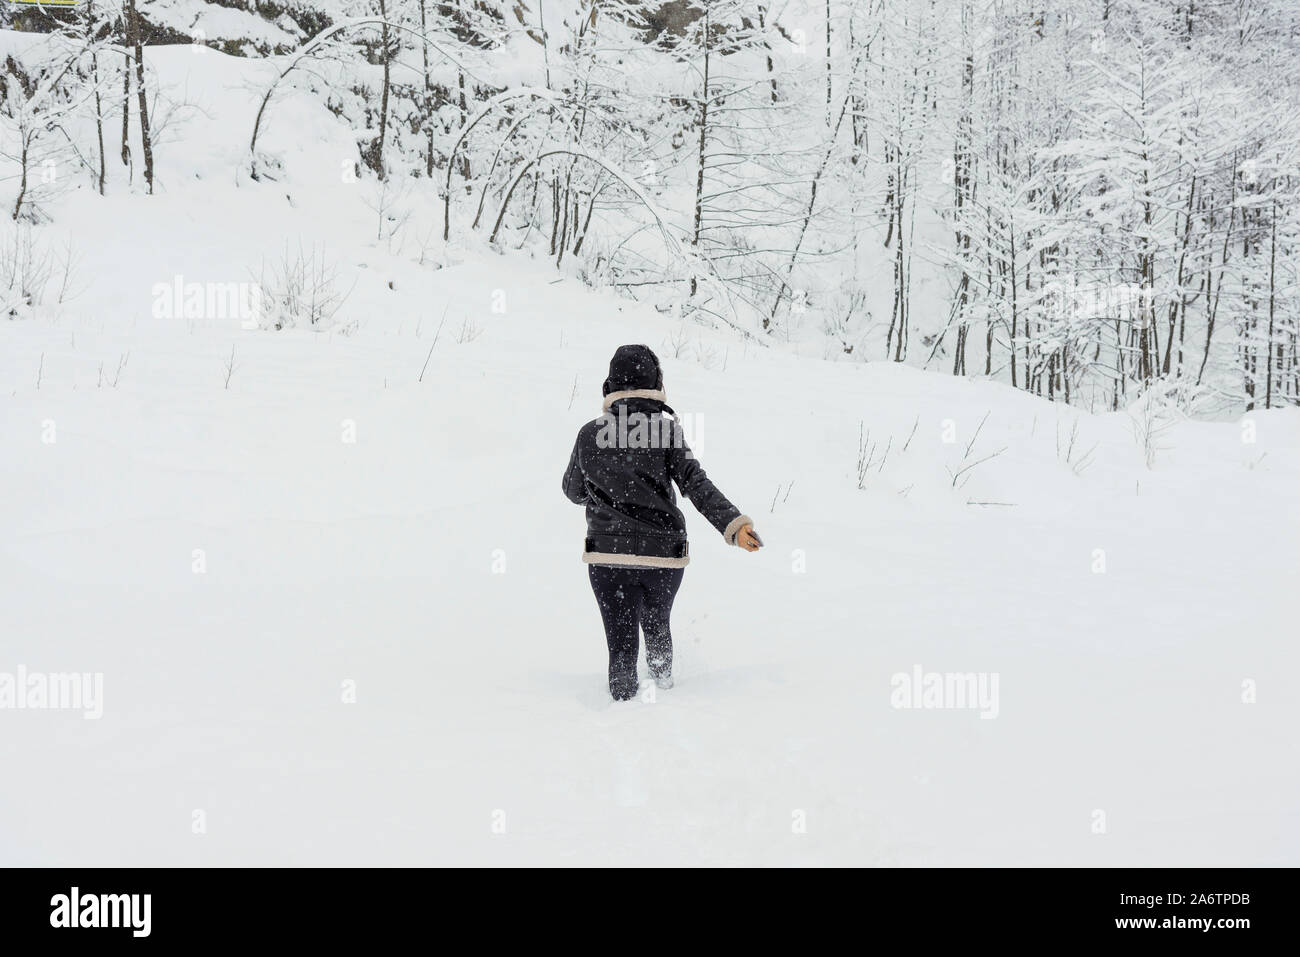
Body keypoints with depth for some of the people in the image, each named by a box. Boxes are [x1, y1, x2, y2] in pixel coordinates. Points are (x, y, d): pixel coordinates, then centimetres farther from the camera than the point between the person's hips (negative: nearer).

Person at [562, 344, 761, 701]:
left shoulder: (590, 433, -1)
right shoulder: (667, 429, -7)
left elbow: (574, 491, 11)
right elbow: (697, 485, -16)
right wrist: (733, 524, -20)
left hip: (607, 554, -1)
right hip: (663, 553, 1)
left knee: (621, 642, 5)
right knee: (656, 623, 27)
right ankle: (663, 679, 46)